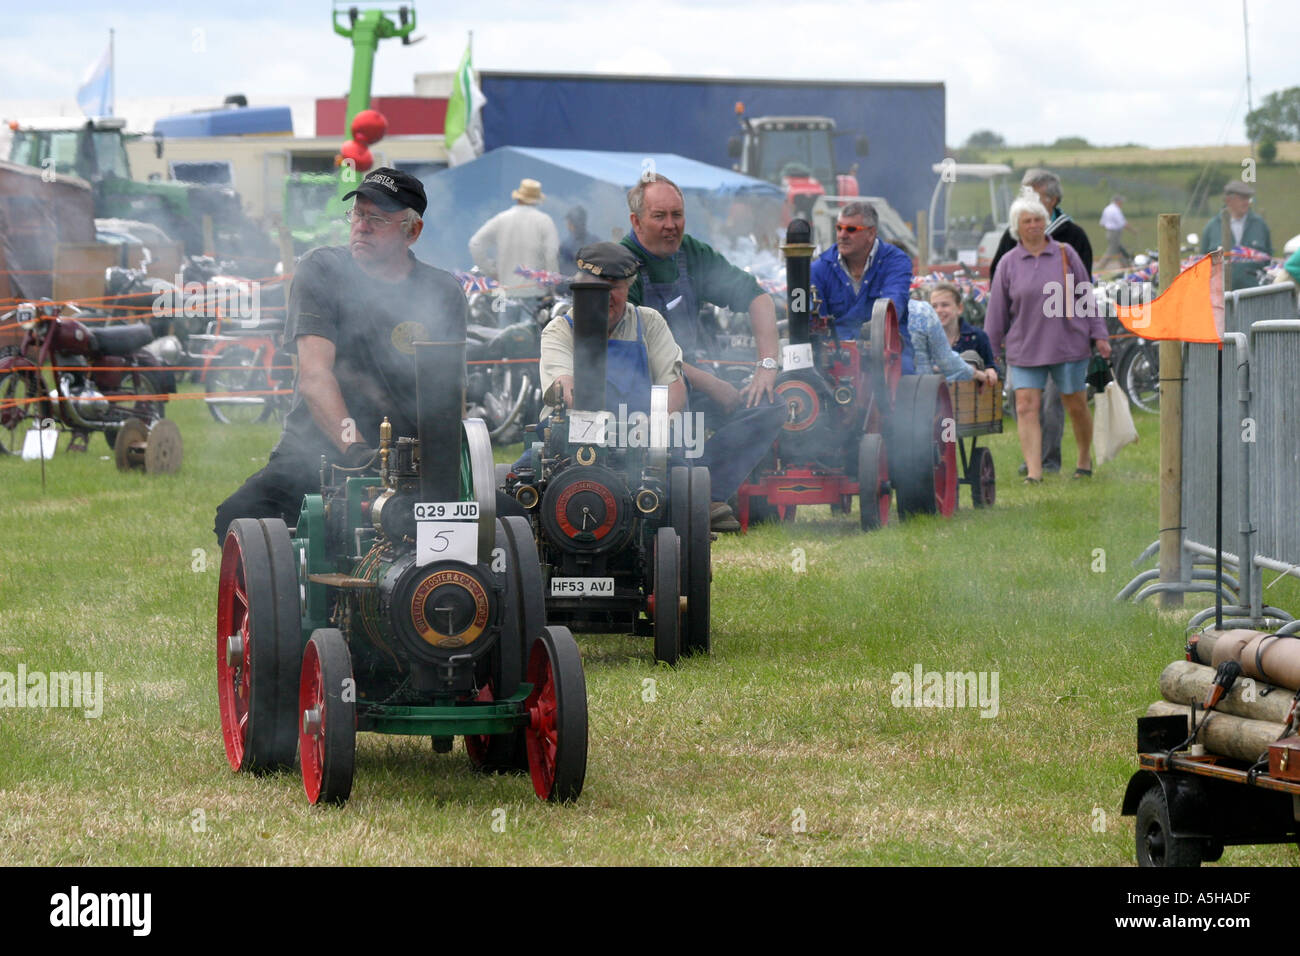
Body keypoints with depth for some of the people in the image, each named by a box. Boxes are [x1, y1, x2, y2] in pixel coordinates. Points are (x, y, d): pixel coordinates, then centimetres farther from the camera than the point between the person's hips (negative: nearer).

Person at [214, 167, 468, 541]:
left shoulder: (444, 295, 7)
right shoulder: (322, 271, 1)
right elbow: (314, 376, -12)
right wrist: (357, 450, -27)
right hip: (313, 453, -1)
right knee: (236, 519, -28)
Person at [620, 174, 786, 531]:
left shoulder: (692, 254, 8)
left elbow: (757, 298, 11)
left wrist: (768, 365, -3)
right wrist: (710, 384, -19)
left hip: (692, 382, 7)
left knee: (769, 406, -14)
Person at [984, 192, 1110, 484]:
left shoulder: (1065, 254, 2)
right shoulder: (1008, 263, 3)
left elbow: (1086, 296, 7)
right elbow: (997, 312, 6)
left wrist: (1099, 335, 3)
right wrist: (989, 353, 6)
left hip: (1068, 346, 0)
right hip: (1024, 348, 0)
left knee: (1076, 406, 7)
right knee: (1025, 407, -10)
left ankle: (1085, 458, 29)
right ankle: (1034, 471, -11)